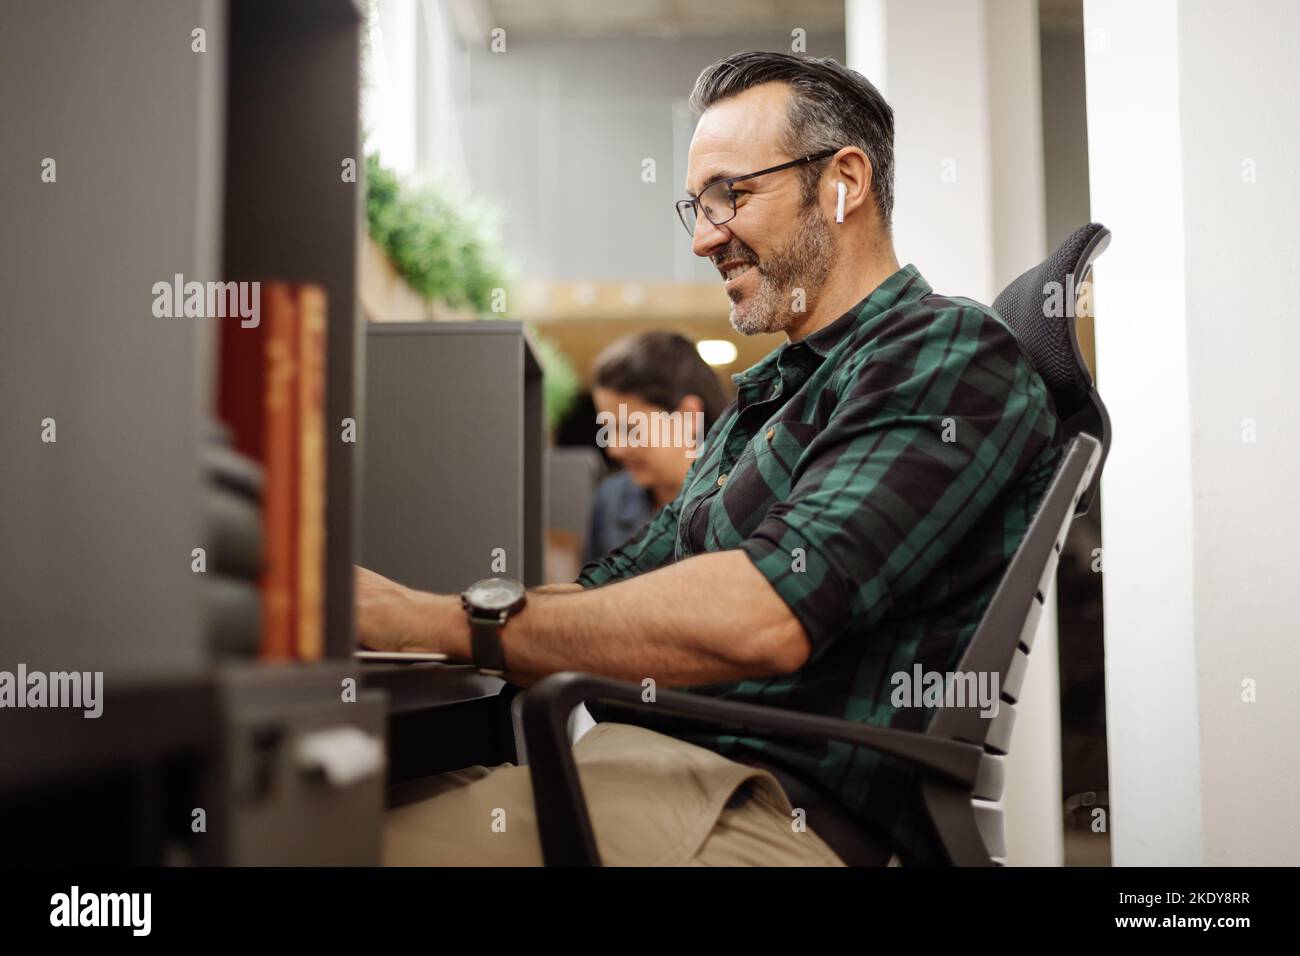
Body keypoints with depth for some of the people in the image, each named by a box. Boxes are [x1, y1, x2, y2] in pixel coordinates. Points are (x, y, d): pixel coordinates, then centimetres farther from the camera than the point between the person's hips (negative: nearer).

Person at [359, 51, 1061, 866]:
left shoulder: (950, 351, -6)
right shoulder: (767, 397, 24)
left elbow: (766, 616, -21)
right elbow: (622, 591, 20)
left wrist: (456, 621, -17)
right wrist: (381, 611, 6)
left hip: (785, 815, -8)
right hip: (665, 762, 8)